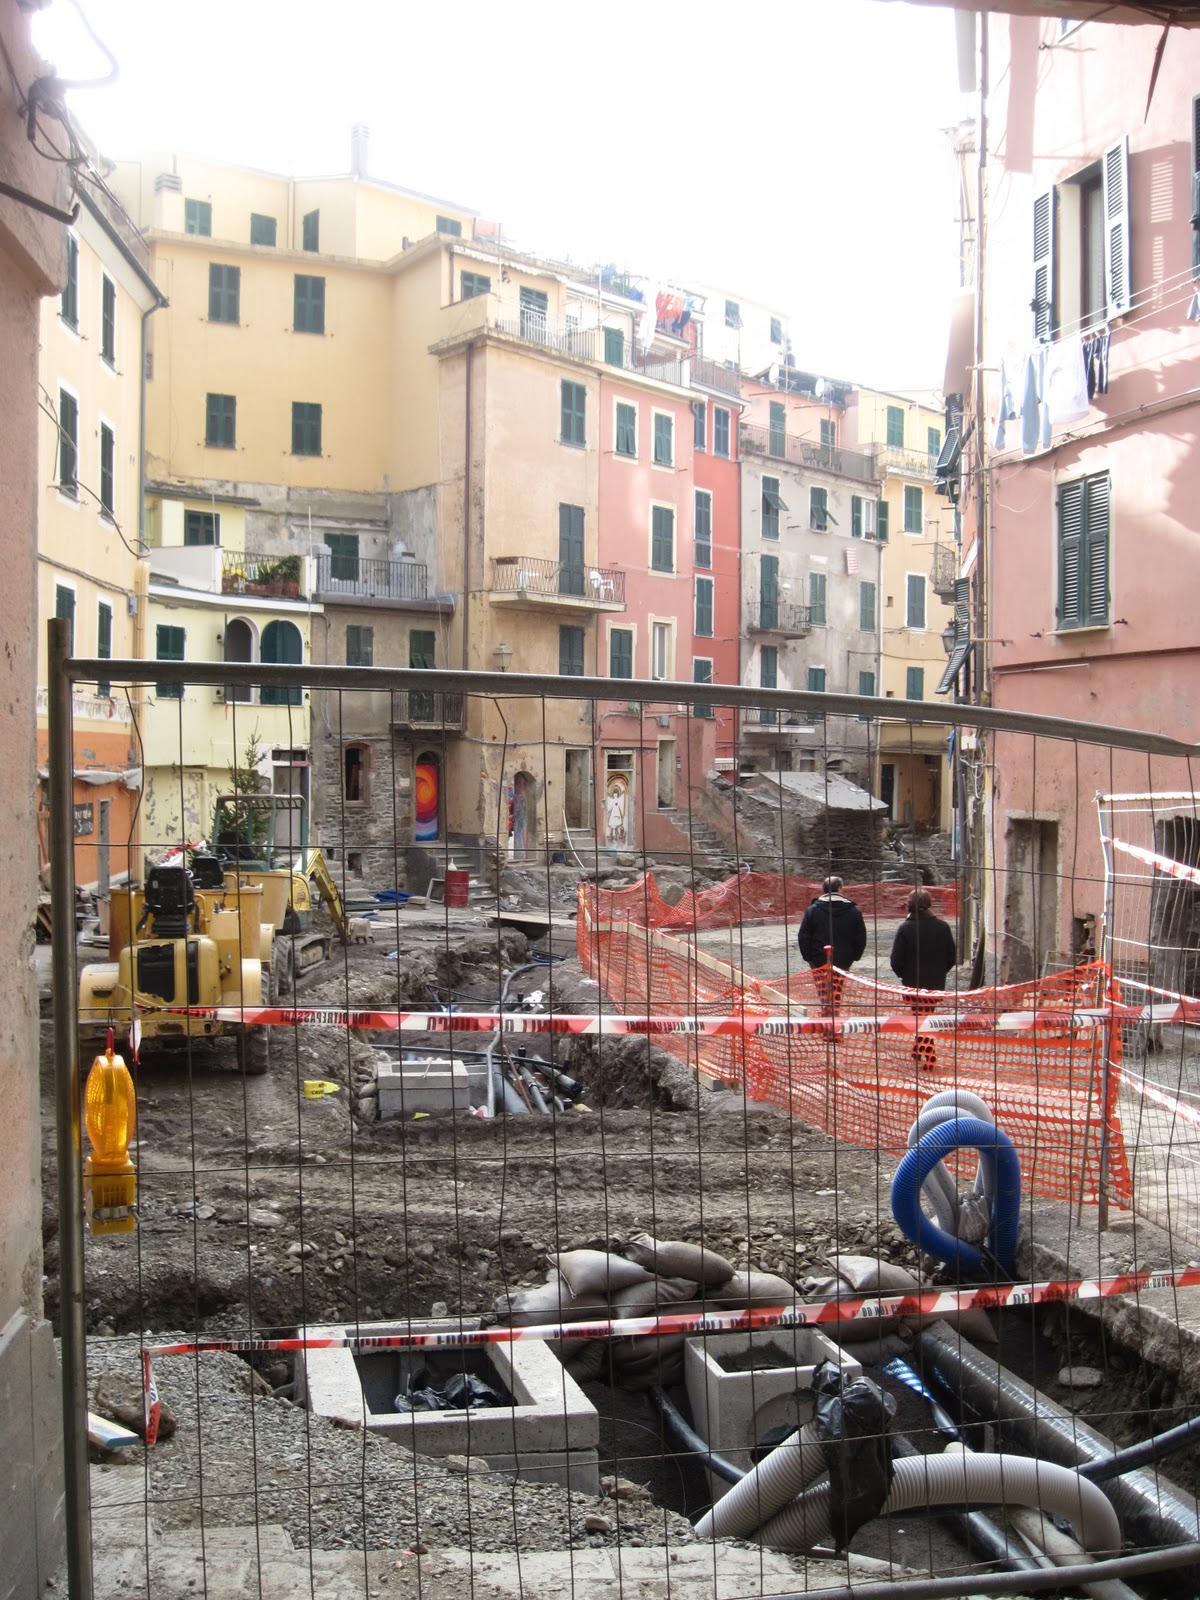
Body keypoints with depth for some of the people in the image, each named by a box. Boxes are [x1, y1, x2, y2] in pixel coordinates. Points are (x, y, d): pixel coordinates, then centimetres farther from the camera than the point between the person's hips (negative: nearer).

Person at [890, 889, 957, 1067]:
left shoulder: (905, 928, -13)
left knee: (920, 1018, 6)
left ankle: (929, 1058, 5)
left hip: (912, 982, -3)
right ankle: (920, 1051, 23)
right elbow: (952, 957, 2)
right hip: (936, 983, 3)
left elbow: (896, 960, -12)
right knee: (927, 1016, 16)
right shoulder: (942, 927, -4)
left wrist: (903, 975, 7)